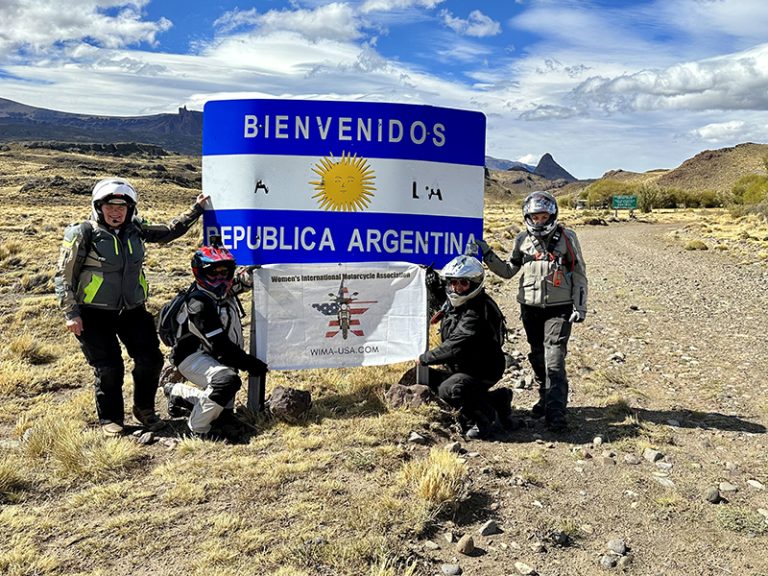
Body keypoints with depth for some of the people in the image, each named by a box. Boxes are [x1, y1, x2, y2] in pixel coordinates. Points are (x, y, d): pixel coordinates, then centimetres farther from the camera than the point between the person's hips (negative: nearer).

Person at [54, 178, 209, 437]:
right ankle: (110, 418, 20)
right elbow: (64, 276, -8)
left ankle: (144, 409, 22)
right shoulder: (84, 234, -10)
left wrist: (196, 210, 15)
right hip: (95, 315, -4)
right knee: (108, 368, -3)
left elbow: (170, 231, 16)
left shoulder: (135, 230, 3)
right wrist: (71, 313, -12)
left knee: (151, 359, -1)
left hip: (132, 311, 5)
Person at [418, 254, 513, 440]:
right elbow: (447, 303, 29)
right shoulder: (456, 302, 2)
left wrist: (424, 358, -16)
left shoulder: (477, 314, -27)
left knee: (448, 390, -30)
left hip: (483, 370, -11)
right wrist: (435, 287, 8)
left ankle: (483, 417, -1)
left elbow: (453, 348, -30)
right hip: (461, 367, 11)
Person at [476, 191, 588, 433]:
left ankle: (555, 413, -9)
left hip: (559, 309, -4)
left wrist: (580, 306, -4)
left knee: (554, 359, -11)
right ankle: (546, 398, 31)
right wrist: (487, 254, 0)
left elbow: (579, 274, 1)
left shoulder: (566, 237, -3)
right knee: (537, 357, 14)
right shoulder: (523, 240, 6)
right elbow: (508, 271, 12)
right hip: (530, 308, 4)